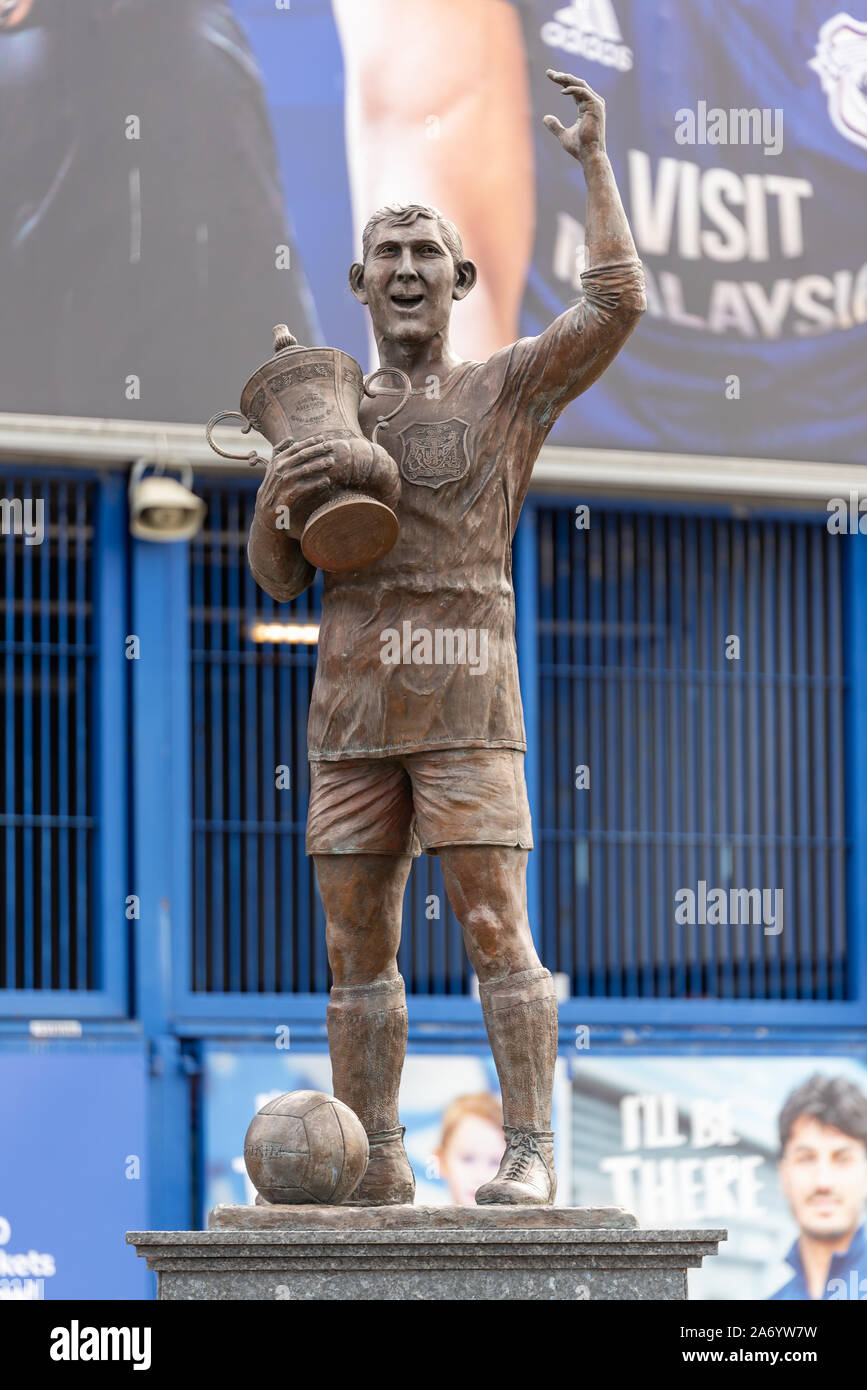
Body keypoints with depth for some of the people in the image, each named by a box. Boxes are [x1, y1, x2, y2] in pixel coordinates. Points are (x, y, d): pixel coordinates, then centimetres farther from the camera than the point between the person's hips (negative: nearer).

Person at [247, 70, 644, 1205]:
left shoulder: (508, 388, 7)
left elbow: (619, 305, -8)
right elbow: (278, 576, 13)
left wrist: (596, 164, -5)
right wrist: (279, 497, -8)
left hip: (468, 706, -4)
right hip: (353, 714, 4)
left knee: (496, 930, -11)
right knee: (356, 943, 3)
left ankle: (531, 1152, -10)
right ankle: (375, 1163, 7)